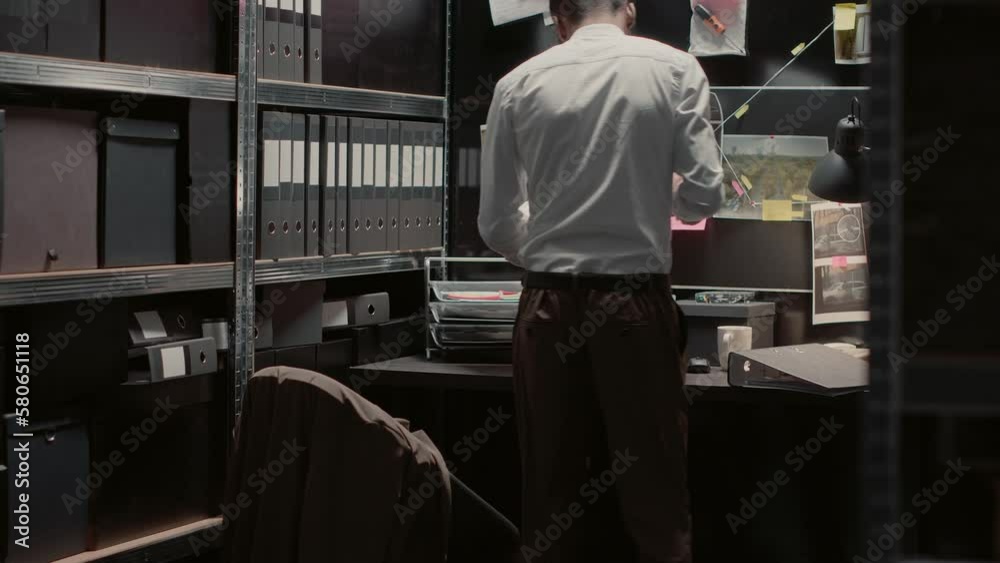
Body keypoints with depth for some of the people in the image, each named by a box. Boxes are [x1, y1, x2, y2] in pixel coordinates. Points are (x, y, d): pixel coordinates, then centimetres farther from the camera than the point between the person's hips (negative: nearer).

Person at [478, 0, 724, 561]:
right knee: (653, 485, 6)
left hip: (550, 305, 2)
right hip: (637, 304, -2)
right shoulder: (674, 68, 0)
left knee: (554, 489, 10)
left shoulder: (520, 83, 3)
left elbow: (498, 226, 3)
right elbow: (704, 197, -4)